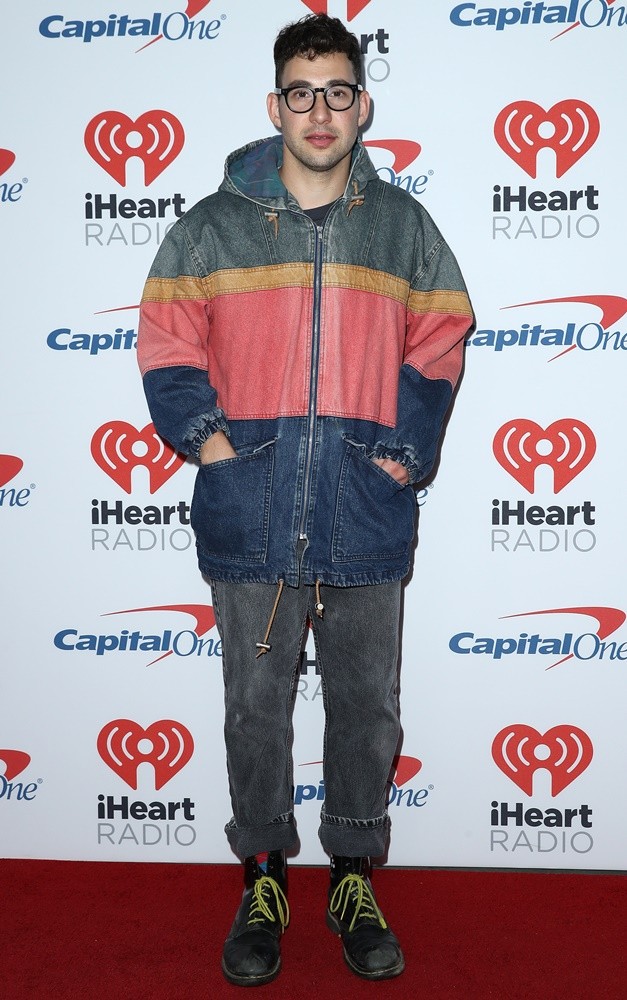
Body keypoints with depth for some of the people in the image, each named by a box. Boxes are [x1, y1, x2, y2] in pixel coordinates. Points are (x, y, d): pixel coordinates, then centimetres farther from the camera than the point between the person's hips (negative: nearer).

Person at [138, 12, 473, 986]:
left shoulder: (403, 225, 7)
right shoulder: (214, 226, 4)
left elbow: (437, 346, 11)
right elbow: (167, 343, 7)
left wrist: (409, 448, -1)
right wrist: (204, 435, -6)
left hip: (366, 517, 1)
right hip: (250, 521, -1)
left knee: (367, 706, 10)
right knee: (256, 706, 9)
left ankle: (354, 879, 28)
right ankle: (263, 880, 27)